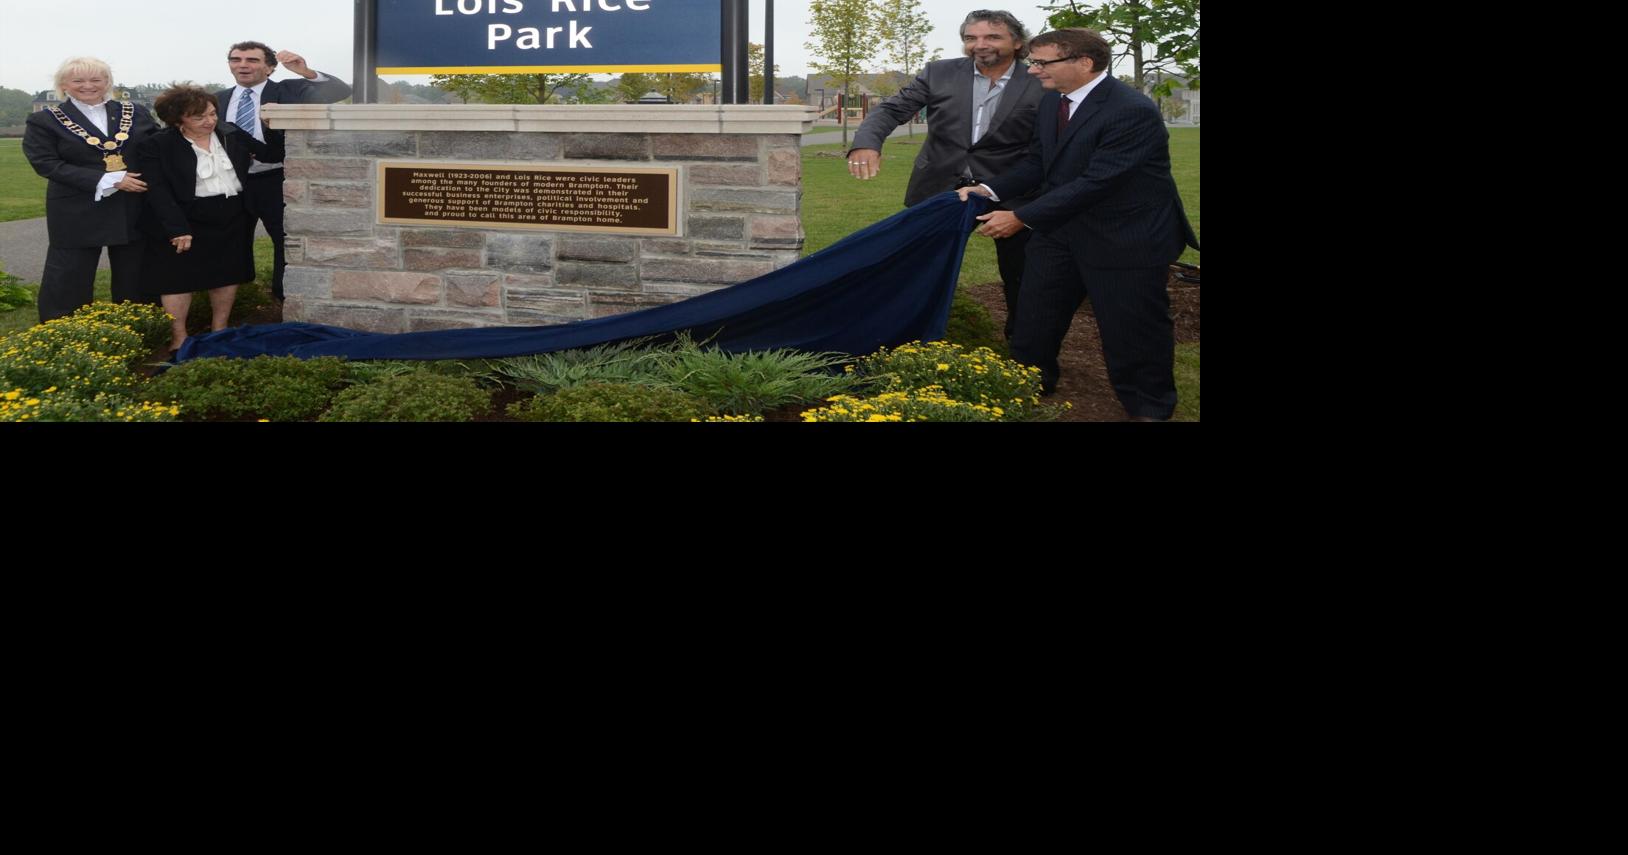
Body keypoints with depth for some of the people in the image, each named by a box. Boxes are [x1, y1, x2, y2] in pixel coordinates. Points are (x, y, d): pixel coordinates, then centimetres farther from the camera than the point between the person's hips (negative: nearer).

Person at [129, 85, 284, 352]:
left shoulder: (231, 134, 3)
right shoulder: (155, 147, -12)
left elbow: (271, 155, 8)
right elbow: (158, 192, -16)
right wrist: (178, 229, -24)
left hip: (232, 219, 5)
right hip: (184, 221, -5)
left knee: (228, 275, 12)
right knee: (178, 278, -1)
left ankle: (220, 332, 26)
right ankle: (179, 339, 8)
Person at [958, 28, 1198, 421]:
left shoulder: (1132, 112, -26)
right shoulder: (1052, 102, 3)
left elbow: (1095, 182, -30)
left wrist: (1021, 218, -28)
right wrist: (991, 190, -8)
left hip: (1125, 240, -8)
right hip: (1060, 230, 8)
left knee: (1132, 331, 4)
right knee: (1034, 320, 14)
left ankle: (1149, 408, 22)